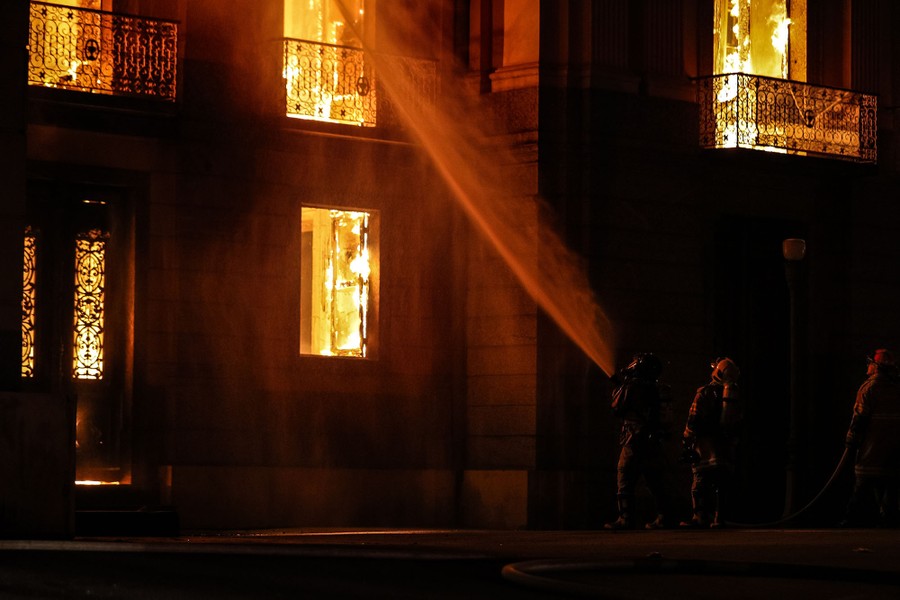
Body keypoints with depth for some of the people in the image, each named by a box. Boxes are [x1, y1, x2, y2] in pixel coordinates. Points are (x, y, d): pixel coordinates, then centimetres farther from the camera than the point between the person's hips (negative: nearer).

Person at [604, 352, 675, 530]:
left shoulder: (633, 387, -9)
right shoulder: (659, 389, 13)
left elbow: (617, 409, -3)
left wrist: (619, 387, 11)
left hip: (635, 441, -7)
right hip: (654, 442, 7)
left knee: (625, 481, -5)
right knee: (656, 481, 10)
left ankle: (626, 518, -11)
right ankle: (663, 517, 9)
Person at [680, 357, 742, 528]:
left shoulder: (705, 392, -6)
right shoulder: (735, 396, 12)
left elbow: (694, 419, -9)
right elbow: (737, 424, 16)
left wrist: (686, 441, -3)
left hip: (706, 443, -5)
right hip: (726, 446, 5)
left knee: (699, 484, -7)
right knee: (722, 486, 8)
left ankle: (700, 517, -16)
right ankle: (719, 519, 4)